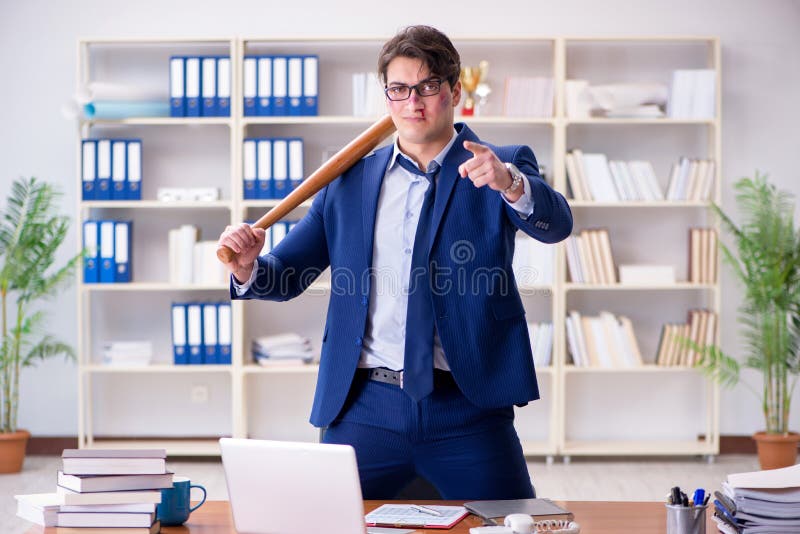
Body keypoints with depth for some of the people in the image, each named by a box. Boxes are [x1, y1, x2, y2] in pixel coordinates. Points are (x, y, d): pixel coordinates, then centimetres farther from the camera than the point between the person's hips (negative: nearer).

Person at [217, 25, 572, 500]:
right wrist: (247, 268, -11)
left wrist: (509, 183, -36)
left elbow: (555, 224, -15)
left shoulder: (503, 168, 4)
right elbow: (286, 275, 12)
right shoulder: (350, 181, 11)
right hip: (367, 407, 2)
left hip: (466, 408, -2)